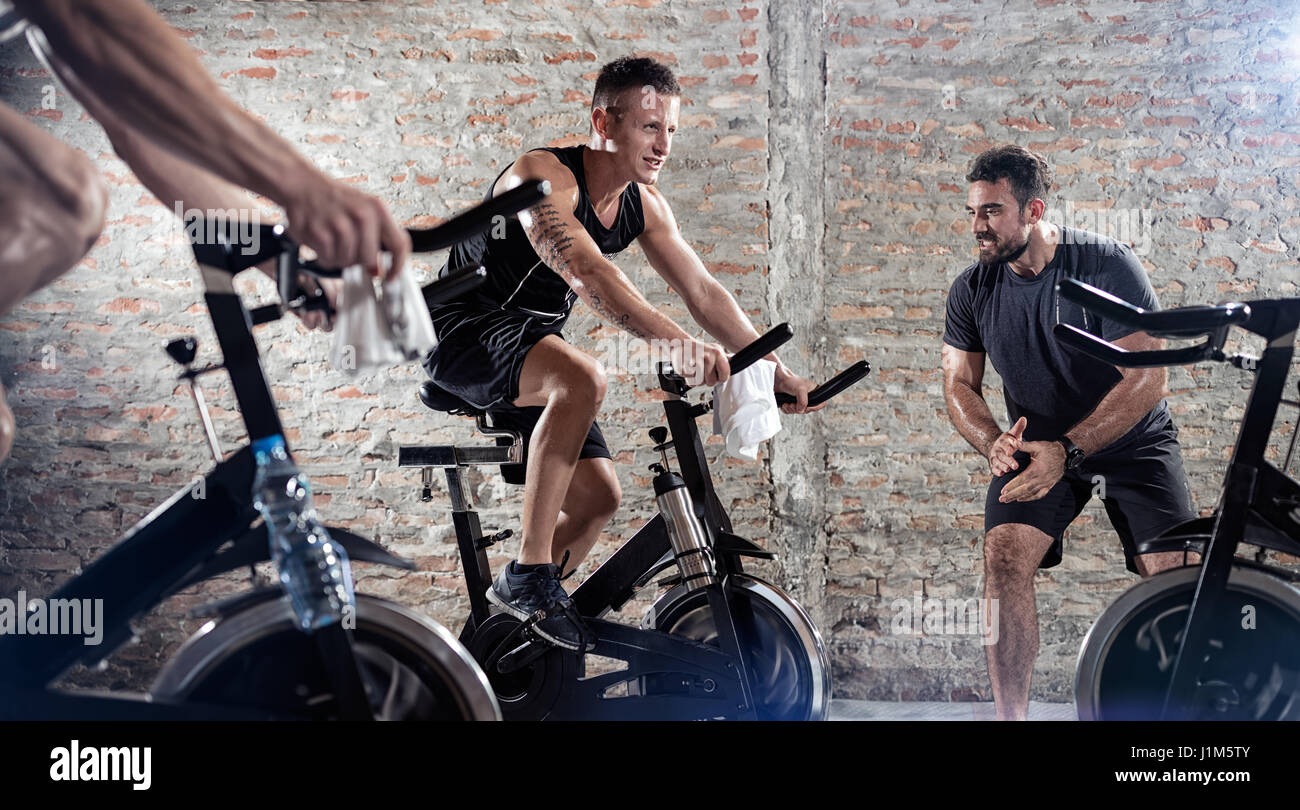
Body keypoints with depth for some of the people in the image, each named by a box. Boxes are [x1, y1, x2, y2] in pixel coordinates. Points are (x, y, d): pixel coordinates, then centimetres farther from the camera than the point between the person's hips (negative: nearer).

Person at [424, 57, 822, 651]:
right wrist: (674, 341, -53)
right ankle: (528, 573, -30)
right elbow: (588, 273, -41)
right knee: (582, 378, -36)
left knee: (598, 497, 1)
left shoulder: (643, 203, 0)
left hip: (531, 345, 8)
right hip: (464, 332, -8)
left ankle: (519, 610, 20)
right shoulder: (543, 177, -24)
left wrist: (774, 367, -5)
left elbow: (701, 289, 3)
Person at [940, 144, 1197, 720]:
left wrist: (1066, 450, -33)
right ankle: (1010, 716, -12)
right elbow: (960, 385, 0)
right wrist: (994, 445, -22)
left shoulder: (1107, 264, -19)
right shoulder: (972, 290, -5)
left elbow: (1148, 376, -24)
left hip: (1131, 442, -2)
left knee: (1171, 579, -14)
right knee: (1003, 559, -19)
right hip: (1039, 445, 3)